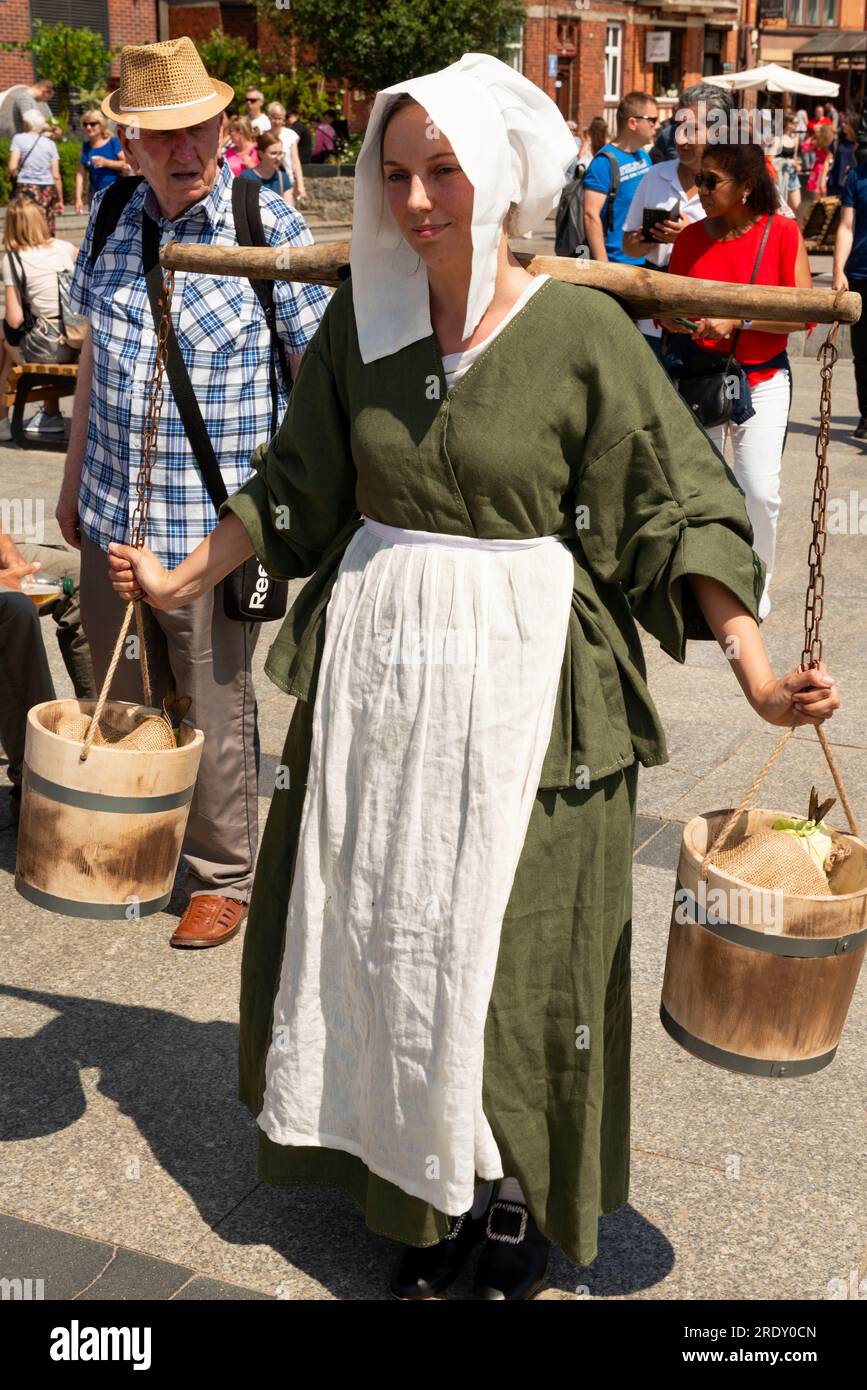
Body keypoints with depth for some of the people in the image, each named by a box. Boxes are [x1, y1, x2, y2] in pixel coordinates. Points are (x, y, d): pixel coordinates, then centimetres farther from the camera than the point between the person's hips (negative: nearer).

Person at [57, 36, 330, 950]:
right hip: (113, 517, 5)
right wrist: (75, 474, 19)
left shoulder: (268, 227, -9)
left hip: (216, 526, -5)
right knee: (121, 705, 18)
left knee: (214, 717, 6)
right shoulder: (111, 221, 6)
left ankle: (222, 878, 25)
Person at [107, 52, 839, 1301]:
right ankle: (427, 1191, 33)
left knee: (513, 953, 5)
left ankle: (521, 1205, 30)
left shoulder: (583, 333, -10)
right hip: (376, 663, 4)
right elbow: (297, 490, 14)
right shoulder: (361, 319, 2)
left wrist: (755, 667, -19)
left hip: (521, 676, -4)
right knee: (385, 931, 12)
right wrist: (186, 579, 16)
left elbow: (677, 515, -8)